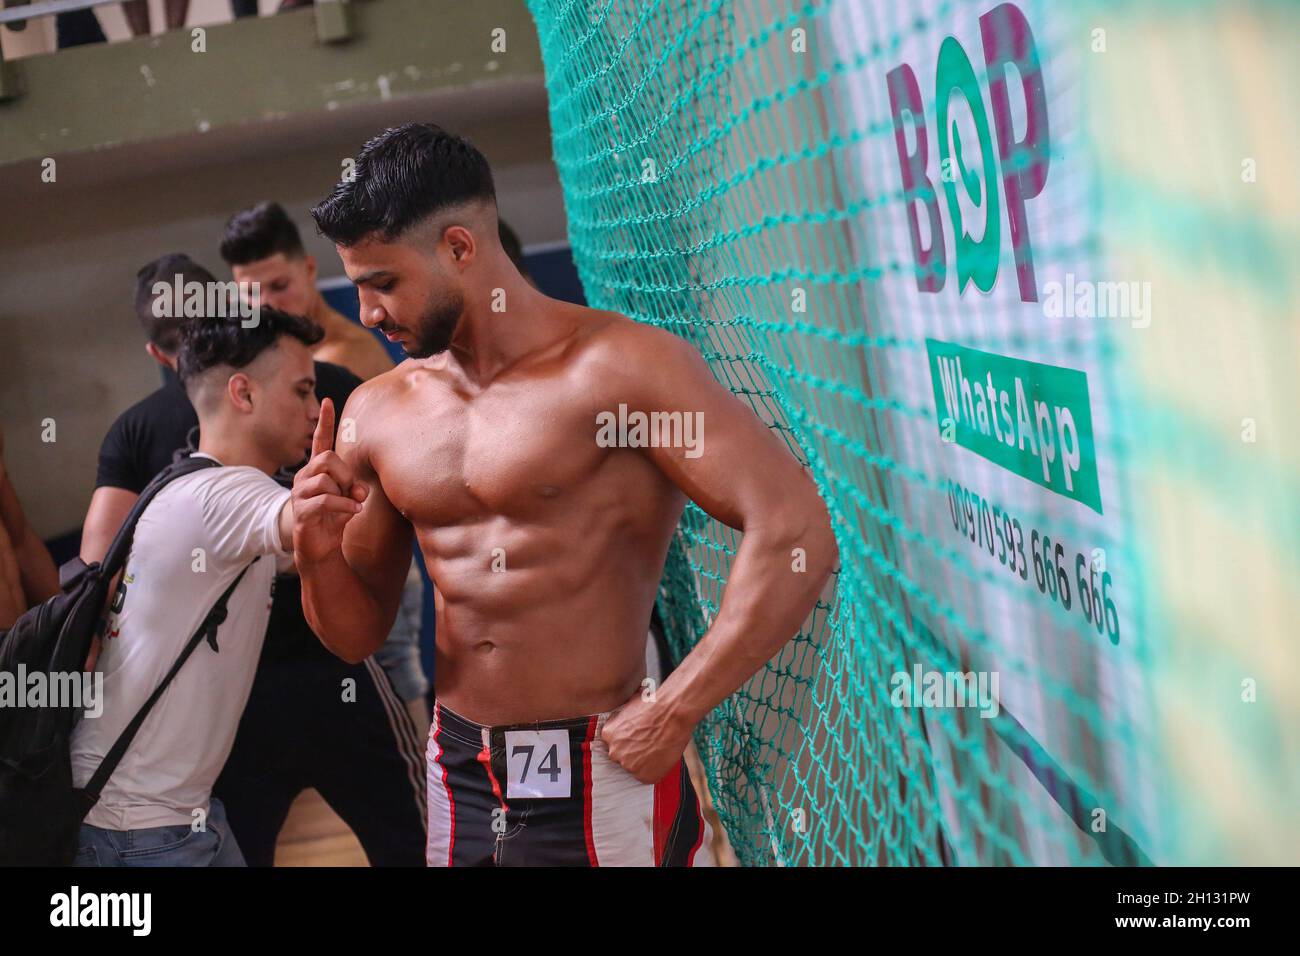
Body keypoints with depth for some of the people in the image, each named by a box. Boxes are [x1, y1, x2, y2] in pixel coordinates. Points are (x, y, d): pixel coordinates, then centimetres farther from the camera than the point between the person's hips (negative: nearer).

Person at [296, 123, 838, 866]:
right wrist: (320, 554, -5)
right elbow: (357, 634, 16)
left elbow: (796, 535, -21)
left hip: (597, 783, -5)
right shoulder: (380, 411, 6)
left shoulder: (615, 367, -12)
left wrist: (672, 714, -20)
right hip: (458, 777, 6)